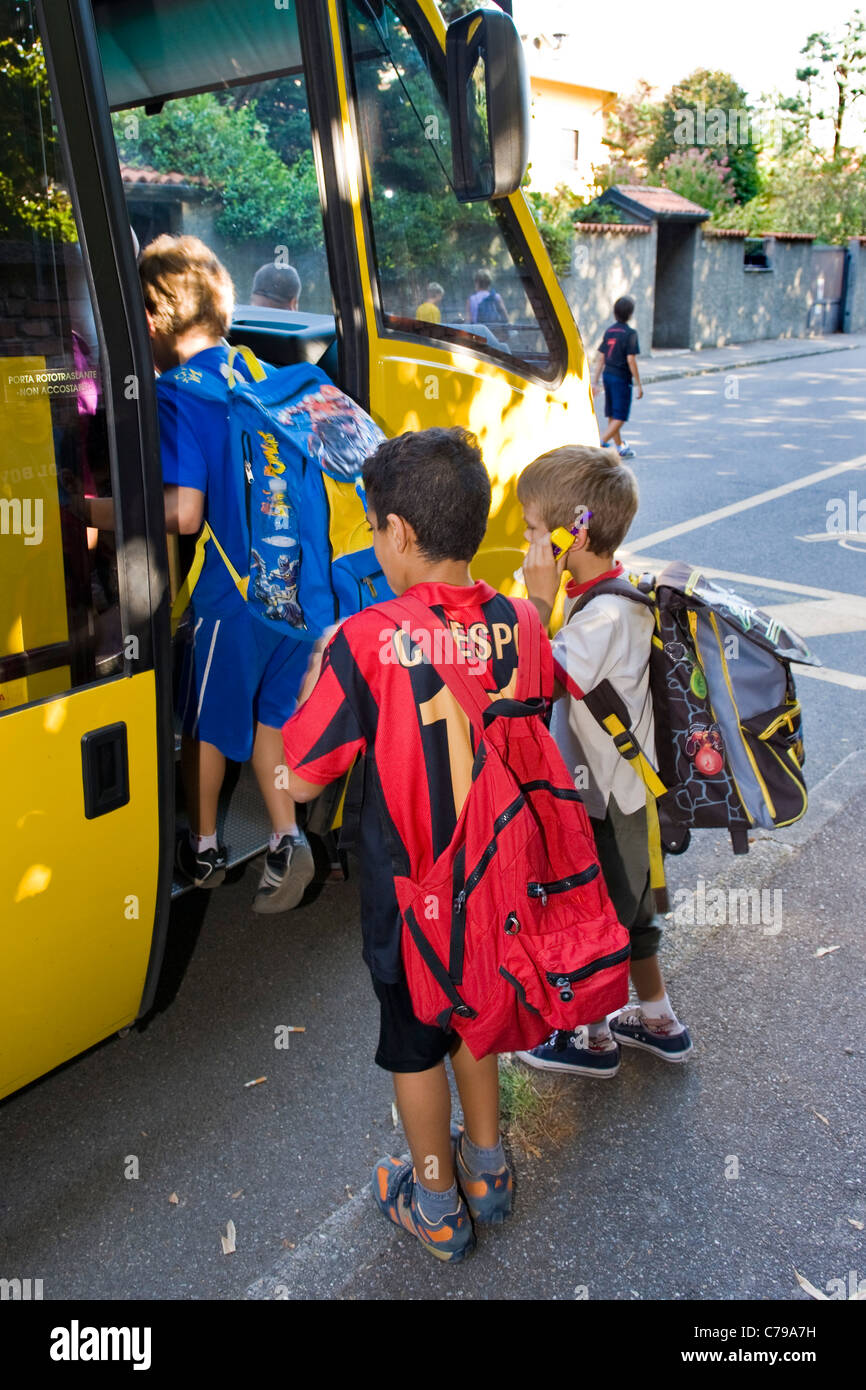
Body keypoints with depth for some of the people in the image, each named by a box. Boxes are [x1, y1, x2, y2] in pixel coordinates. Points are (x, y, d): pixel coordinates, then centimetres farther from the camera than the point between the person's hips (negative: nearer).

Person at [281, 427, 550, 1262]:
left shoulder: (367, 640, -25)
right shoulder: (518, 624, -11)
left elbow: (301, 780, -19)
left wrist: (316, 673, -6)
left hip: (406, 889, -4)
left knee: (413, 1041, 17)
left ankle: (436, 1208, 36)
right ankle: (486, 1170, 44)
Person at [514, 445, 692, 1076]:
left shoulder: (604, 615, -29)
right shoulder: (622, 593, 0)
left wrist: (538, 602, -30)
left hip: (602, 804, -9)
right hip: (626, 789, 9)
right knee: (628, 909, 26)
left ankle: (595, 1041, 34)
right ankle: (659, 1021, 44)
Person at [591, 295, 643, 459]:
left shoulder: (609, 331, 6)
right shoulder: (629, 333, -13)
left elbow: (600, 358, 7)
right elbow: (631, 360, -16)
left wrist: (595, 381, 11)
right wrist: (639, 384, -11)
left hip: (607, 376, 7)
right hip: (621, 378, -7)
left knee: (612, 416, 14)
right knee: (620, 417, -2)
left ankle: (621, 448, 27)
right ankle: (600, 443, -16)